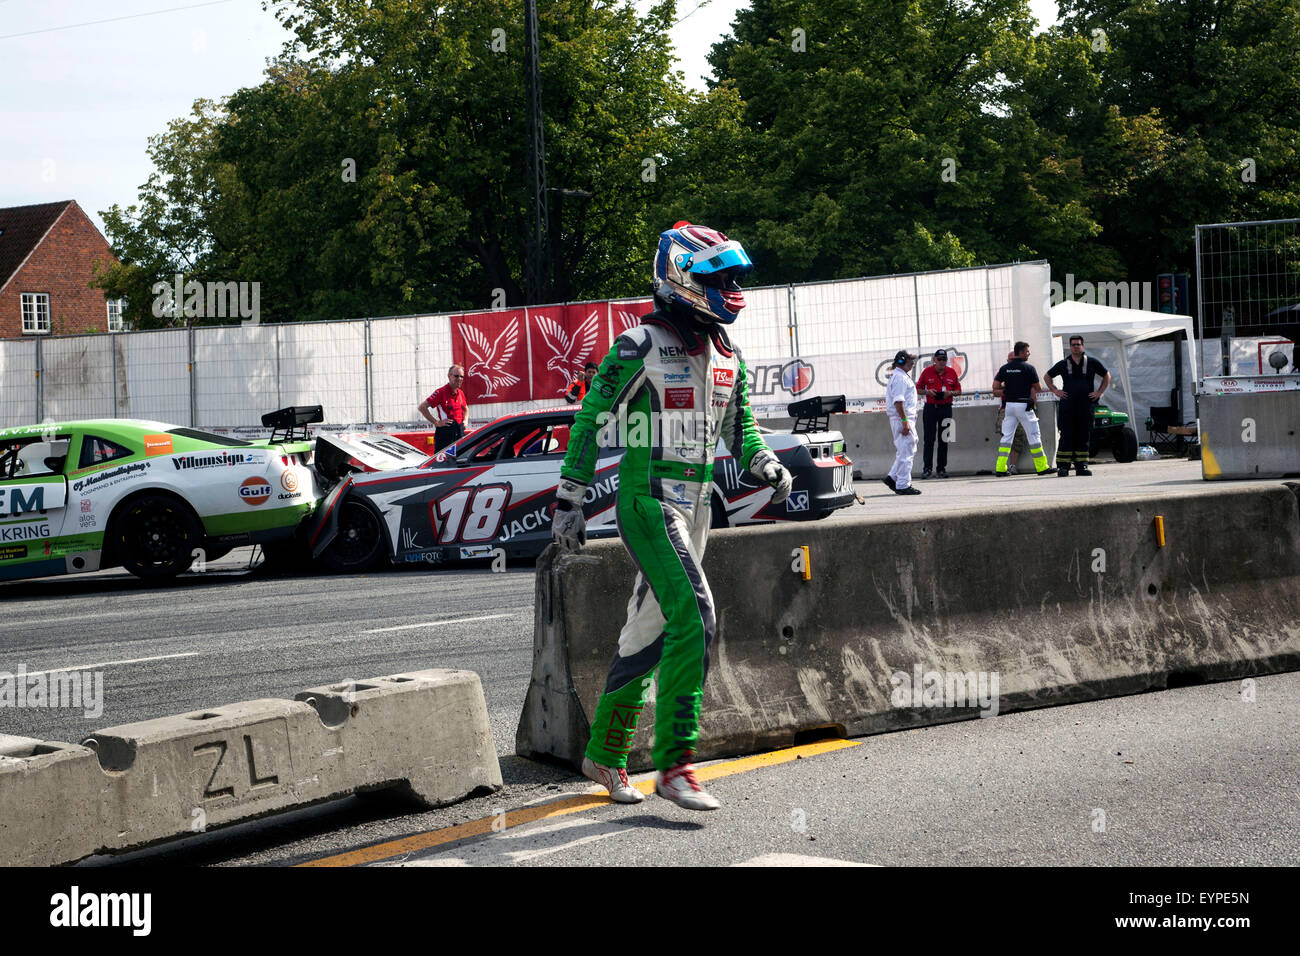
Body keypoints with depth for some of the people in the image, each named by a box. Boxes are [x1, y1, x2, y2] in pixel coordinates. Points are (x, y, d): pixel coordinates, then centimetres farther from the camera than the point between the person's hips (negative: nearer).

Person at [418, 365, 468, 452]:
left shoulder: (460, 393, 13)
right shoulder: (441, 392, -9)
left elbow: (465, 408, 34)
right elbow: (422, 407, -13)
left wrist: (465, 420, 14)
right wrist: (436, 423, -13)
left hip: (460, 431, 7)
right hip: (445, 431, -7)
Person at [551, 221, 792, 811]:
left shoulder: (726, 357, 13)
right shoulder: (641, 346, -10)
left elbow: (739, 427, 22)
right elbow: (590, 421, -8)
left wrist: (766, 465, 1)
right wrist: (569, 501, -9)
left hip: (693, 507, 8)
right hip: (646, 502, -8)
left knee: (650, 629, 13)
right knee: (693, 618, -21)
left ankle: (605, 753, 26)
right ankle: (674, 764, -19)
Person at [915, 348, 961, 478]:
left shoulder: (952, 372, 6)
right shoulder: (927, 371, 2)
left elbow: (958, 390, 12)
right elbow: (918, 389, 8)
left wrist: (950, 393, -9)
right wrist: (927, 392, -13)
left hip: (946, 408, 2)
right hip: (930, 408, -2)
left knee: (944, 440, 3)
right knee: (929, 439, -5)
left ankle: (942, 468, 8)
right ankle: (927, 469, -4)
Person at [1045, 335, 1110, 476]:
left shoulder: (1092, 362, 7)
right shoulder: (1063, 364, 8)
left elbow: (1107, 376, 18)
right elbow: (1048, 376, 20)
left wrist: (1100, 392, 7)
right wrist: (1055, 390, 8)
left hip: (1086, 405, 1)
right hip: (1068, 406, -1)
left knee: (1084, 437, 2)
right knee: (1066, 436, -5)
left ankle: (1081, 465, 8)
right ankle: (1063, 467, -5)